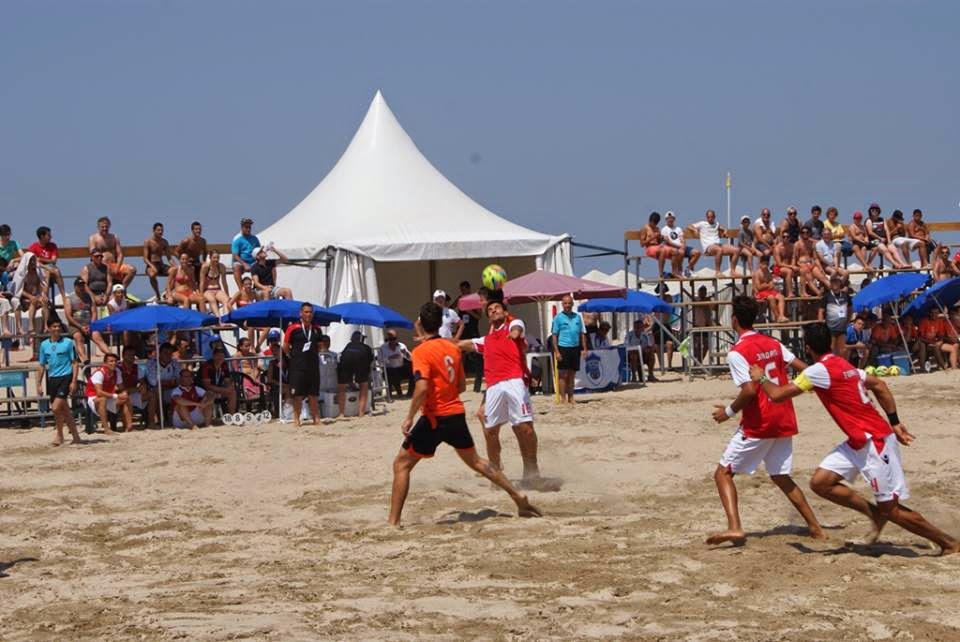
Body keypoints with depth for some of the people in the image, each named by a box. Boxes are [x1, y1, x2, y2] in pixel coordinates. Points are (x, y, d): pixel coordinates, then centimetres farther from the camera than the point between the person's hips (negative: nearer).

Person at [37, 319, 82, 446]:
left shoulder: (68, 343, -4)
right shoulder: (44, 345, 8)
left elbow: (75, 363, -3)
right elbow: (42, 366, 15)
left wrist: (74, 381, -12)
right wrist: (39, 384, 10)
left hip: (65, 378, -5)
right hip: (52, 379, 5)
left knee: (56, 407, -17)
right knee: (65, 411, 9)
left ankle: (59, 435, 2)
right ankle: (76, 437, 18)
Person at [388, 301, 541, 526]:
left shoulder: (421, 351, -14)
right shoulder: (452, 348, 7)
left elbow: (422, 387, -25)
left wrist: (409, 418, -19)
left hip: (435, 417, -6)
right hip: (457, 413, 7)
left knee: (401, 465, 3)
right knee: (475, 461, 24)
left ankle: (393, 521, -2)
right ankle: (518, 497, 24)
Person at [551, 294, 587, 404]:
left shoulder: (577, 317, 11)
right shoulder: (558, 318, -1)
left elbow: (582, 334, 14)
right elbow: (554, 335, -3)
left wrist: (584, 349, 7)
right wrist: (556, 351, -11)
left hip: (575, 348, 4)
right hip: (563, 348, -4)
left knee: (572, 375, 10)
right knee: (563, 375, -2)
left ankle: (570, 398, 15)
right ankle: (563, 398, 0)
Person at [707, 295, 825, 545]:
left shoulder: (737, 352, -12)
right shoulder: (773, 344, 9)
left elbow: (749, 391, -21)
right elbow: (803, 369, 7)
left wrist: (729, 411, -7)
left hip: (758, 424, -7)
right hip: (784, 421, 7)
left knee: (723, 473, -1)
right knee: (781, 477, 21)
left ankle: (734, 527, -19)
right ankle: (815, 528, 19)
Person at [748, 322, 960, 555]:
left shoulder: (818, 371, -16)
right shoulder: (842, 365, 12)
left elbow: (777, 395, -14)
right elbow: (879, 385, 16)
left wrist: (761, 378, 6)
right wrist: (894, 422, 16)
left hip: (876, 442, -9)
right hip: (859, 442, 9)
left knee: (890, 509, -2)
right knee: (820, 482, 4)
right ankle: (875, 514, 12)